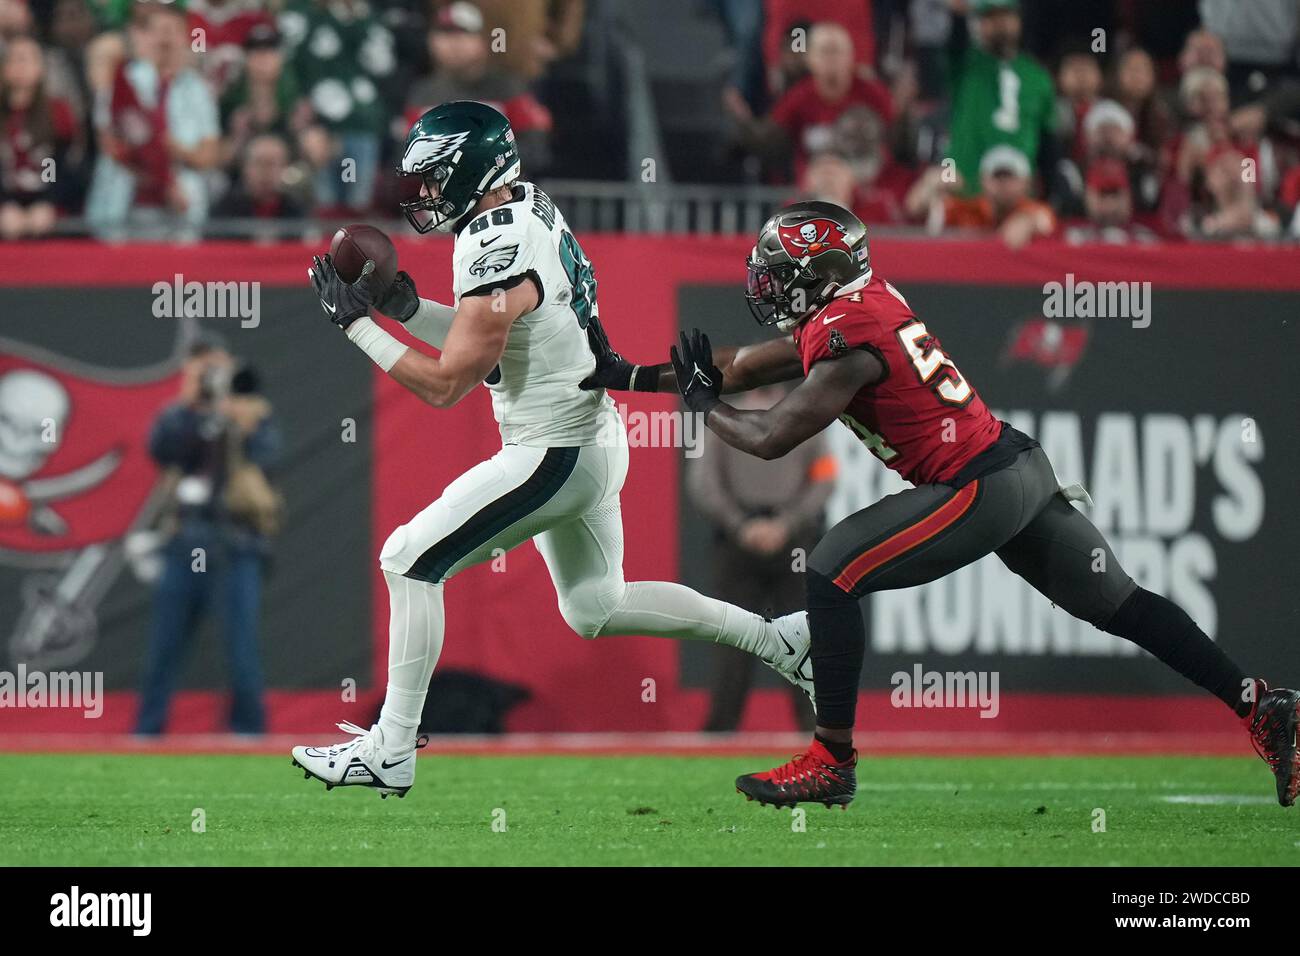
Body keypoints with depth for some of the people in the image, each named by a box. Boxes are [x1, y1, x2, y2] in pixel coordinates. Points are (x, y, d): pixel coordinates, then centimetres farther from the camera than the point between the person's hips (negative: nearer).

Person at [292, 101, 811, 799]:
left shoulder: (497, 258, -24)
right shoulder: (530, 209, 6)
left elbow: (444, 384, -19)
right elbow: (480, 341, 16)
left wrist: (357, 322, -14)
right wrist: (405, 309, 2)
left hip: (553, 454, -10)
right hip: (592, 436, 10)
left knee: (410, 560, -7)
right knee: (595, 609, 23)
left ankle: (391, 751, -5)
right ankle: (779, 640, 25)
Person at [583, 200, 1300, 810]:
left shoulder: (848, 340, -16)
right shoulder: (857, 303, 11)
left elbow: (770, 439, -15)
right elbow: (746, 366, 21)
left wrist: (701, 401, 3)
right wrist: (631, 376, 22)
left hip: (978, 490, -10)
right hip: (1020, 466, 10)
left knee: (831, 575, -9)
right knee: (1120, 606, 15)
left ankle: (832, 760, -5)